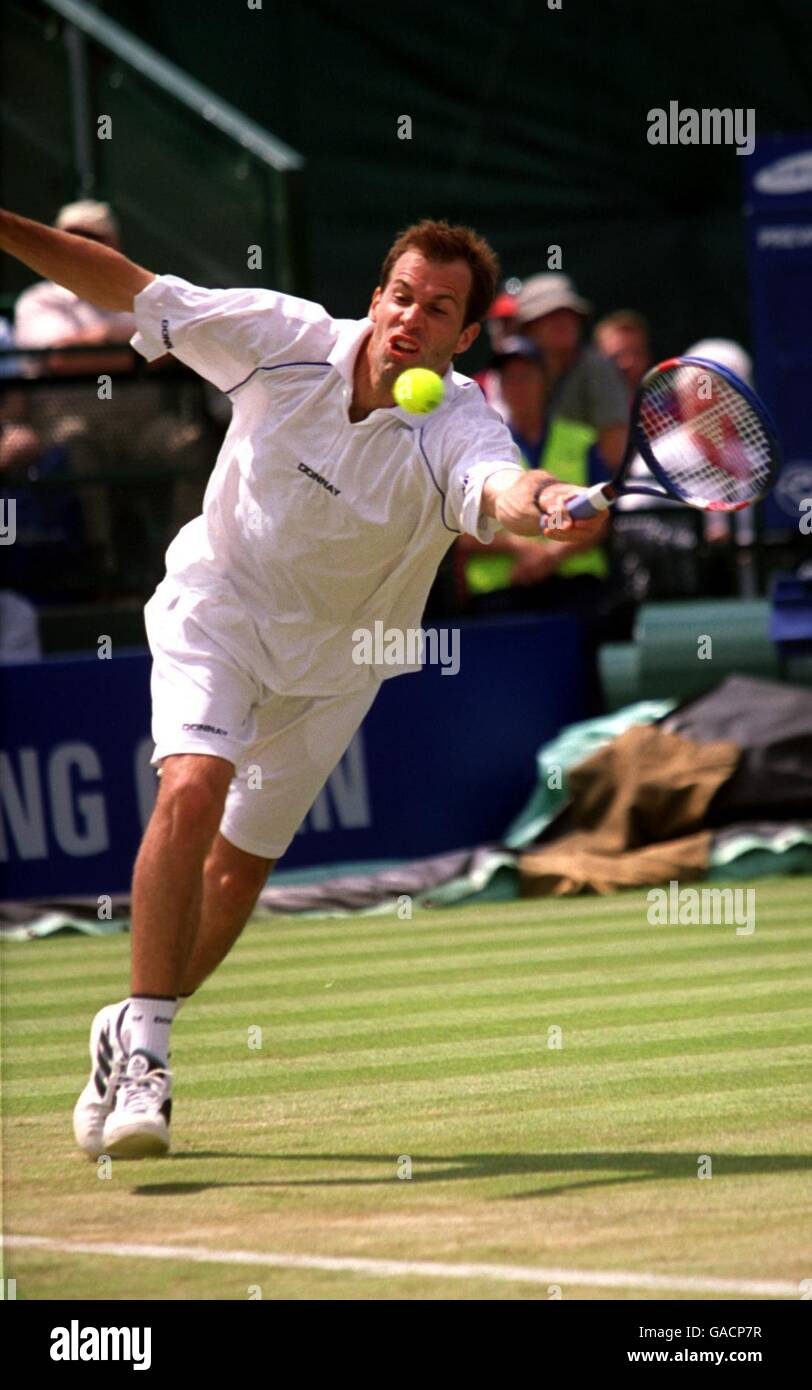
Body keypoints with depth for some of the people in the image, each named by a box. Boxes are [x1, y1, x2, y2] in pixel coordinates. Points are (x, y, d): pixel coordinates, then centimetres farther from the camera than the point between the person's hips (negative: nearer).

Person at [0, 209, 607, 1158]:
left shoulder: (459, 428, -27)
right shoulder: (285, 341, -19)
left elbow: (498, 487, -51)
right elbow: (130, 289, -10)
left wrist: (544, 503, -74)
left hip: (331, 659, 1)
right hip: (220, 605, -1)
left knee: (241, 864, 10)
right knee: (192, 790, -25)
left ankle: (131, 1035, 34)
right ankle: (143, 1049, -19)